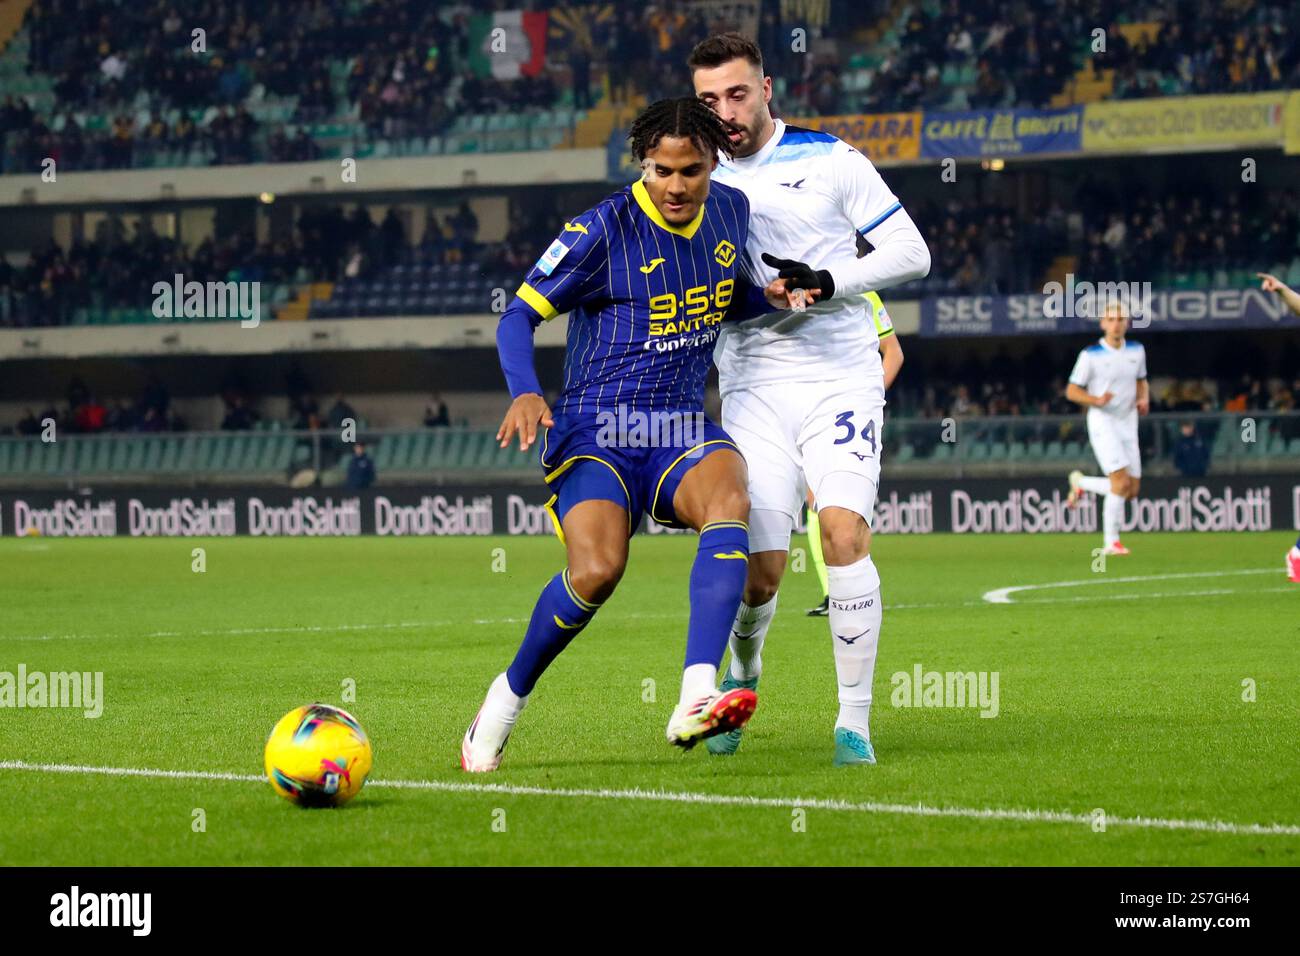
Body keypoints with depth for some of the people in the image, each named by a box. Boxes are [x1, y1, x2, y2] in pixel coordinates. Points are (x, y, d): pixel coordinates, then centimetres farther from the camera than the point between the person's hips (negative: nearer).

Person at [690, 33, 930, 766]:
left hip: (841, 377, -2)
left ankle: (855, 719, -14)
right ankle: (742, 673, 27)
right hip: (754, 393, 2)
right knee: (759, 568, -7)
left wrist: (825, 283, -14)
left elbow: (911, 252, 0)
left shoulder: (829, 161, 1)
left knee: (844, 532, -21)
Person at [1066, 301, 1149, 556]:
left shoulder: (1136, 351, 7)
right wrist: (1096, 400, -23)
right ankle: (1111, 542, -10)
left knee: (1132, 490, 4)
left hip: (1128, 423, 6)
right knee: (1121, 482, -20)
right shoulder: (1090, 355, -8)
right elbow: (1072, 391, -4)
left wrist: (1144, 399, -1)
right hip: (1102, 421, -6)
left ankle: (1080, 482, 28)